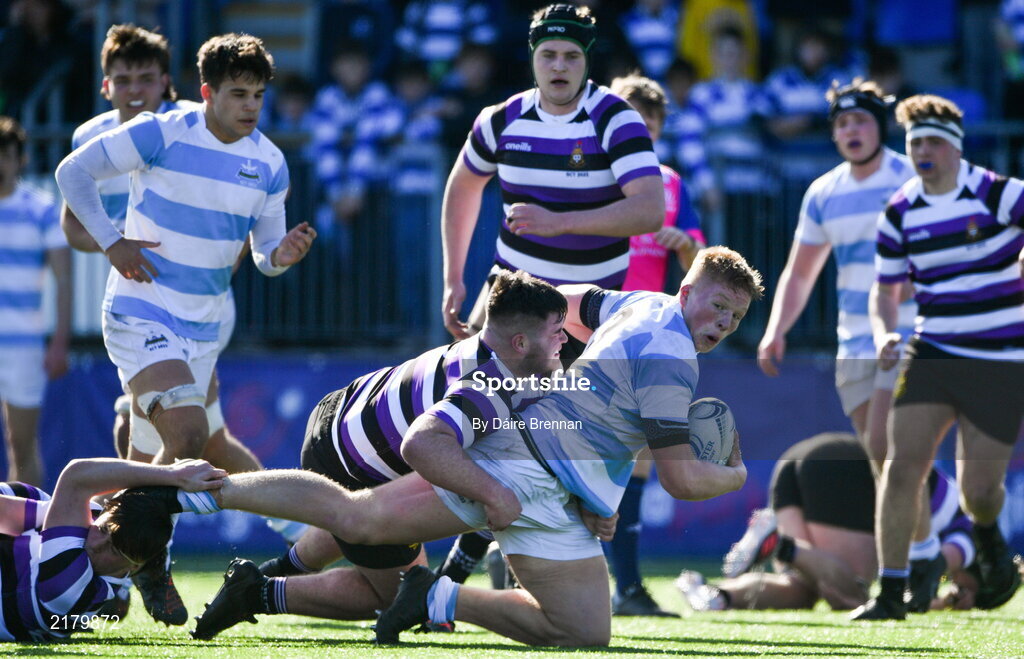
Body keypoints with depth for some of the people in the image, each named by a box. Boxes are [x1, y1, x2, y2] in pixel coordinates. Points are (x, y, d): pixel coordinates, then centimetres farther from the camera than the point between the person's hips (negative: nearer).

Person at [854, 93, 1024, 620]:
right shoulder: (900, 214, 5)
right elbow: (885, 289, 14)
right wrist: (883, 334, -5)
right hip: (930, 354, 3)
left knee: (979, 490, -3)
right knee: (902, 465, -13)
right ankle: (891, 592, -7)